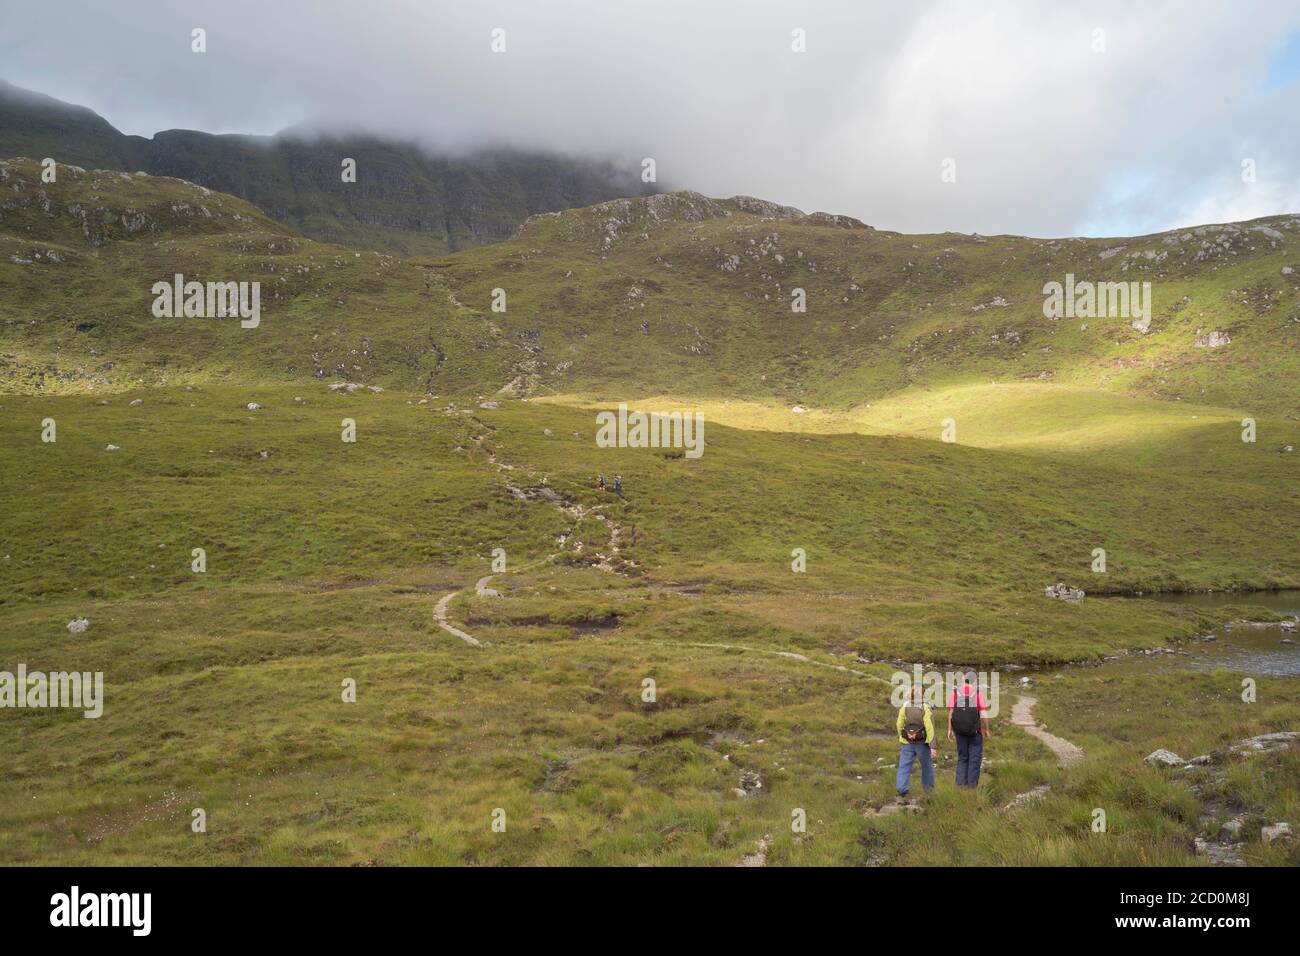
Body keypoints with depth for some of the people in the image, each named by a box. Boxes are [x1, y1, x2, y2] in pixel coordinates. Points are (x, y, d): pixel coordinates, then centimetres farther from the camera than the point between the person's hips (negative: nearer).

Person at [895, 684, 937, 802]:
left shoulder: (904, 707, -3)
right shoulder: (925, 708, -13)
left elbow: (899, 725, 4)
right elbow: (930, 728, -17)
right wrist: (933, 747, -17)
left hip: (906, 743, 2)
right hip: (922, 743, -2)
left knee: (904, 768, 0)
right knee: (927, 767, 20)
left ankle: (902, 794, -12)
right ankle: (929, 790, 34)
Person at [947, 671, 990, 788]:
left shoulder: (954, 692, -2)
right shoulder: (978, 693, -7)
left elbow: (950, 712, -2)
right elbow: (983, 714, -8)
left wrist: (950, 729, 6)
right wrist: (986, 729, 3)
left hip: (960, 730, 2)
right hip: (975, 730, -2)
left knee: (962, 758, 13)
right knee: (975, 758, 7)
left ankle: (961, 783, 7)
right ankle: (972, 784, 4)